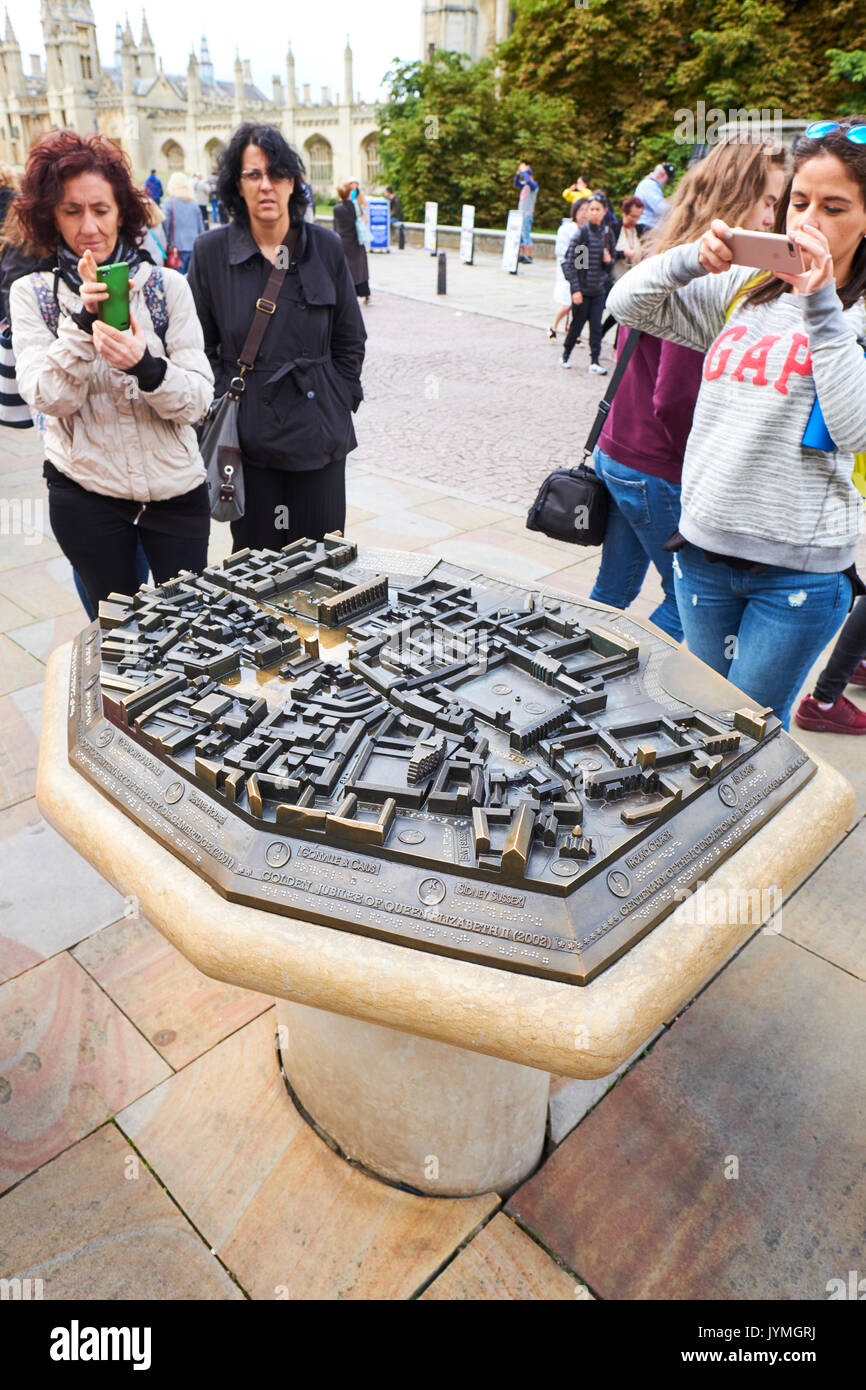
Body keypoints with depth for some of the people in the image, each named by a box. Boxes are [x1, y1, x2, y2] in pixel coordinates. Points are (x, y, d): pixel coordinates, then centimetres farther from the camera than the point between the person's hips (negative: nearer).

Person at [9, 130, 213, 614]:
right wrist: (83, 320, -22)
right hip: (86, 494, 0)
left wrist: (146, 366, -27)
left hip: (176, 489, 0)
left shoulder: (168, 285, -2)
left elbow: (198, 401, -8)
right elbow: (48, 399, -11)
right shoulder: (31, 293, 0)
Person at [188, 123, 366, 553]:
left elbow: (350, 341, 11)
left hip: (318, 436, 1)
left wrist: (339, 405, 4)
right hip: (247, 438, -1)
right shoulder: (210, 252, 2)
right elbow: (201, 348, 6)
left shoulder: (325, 247, 5)